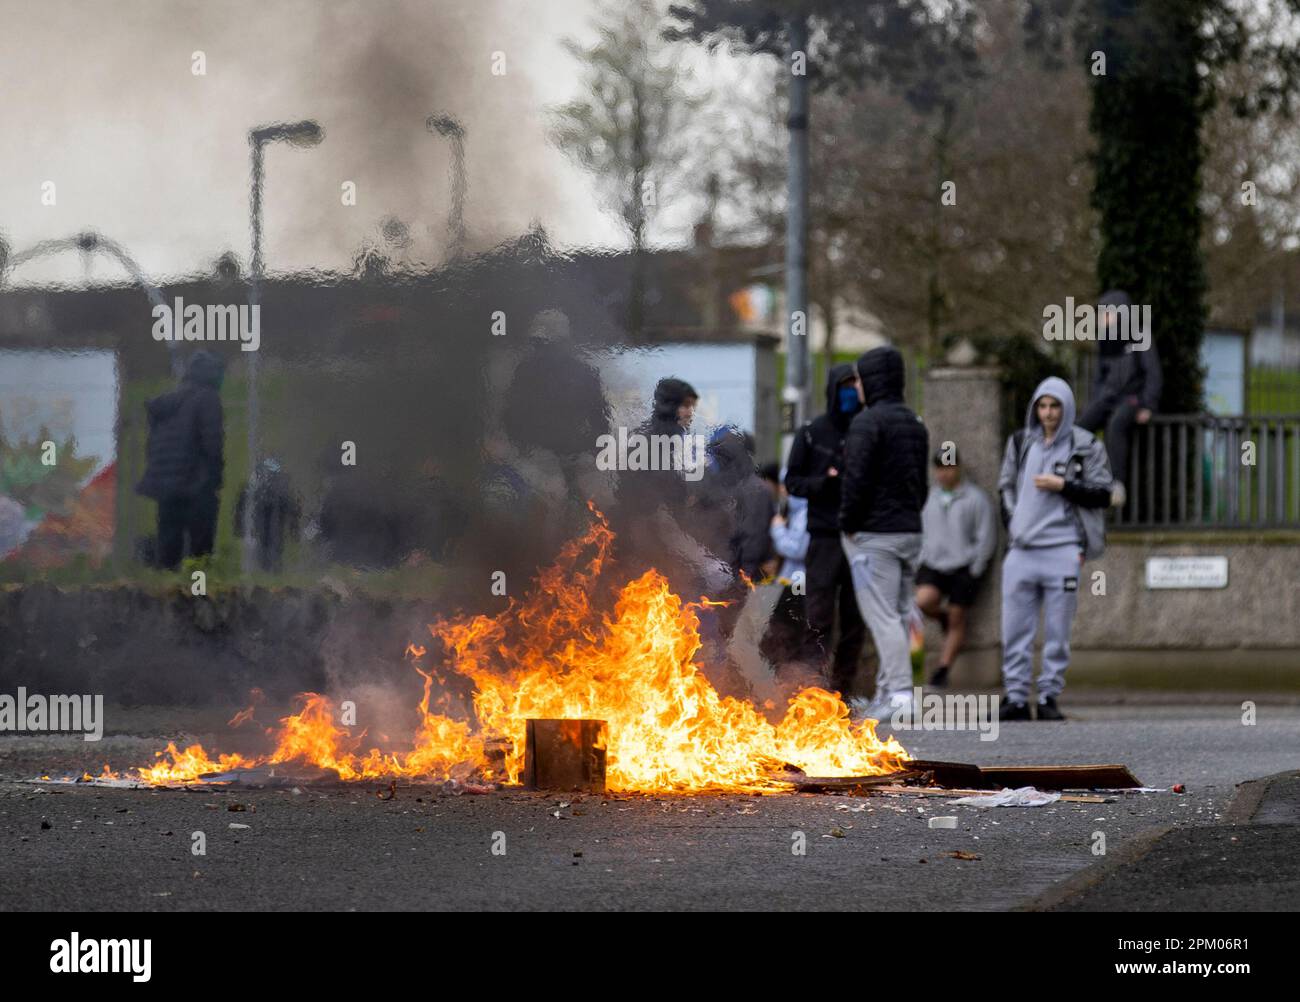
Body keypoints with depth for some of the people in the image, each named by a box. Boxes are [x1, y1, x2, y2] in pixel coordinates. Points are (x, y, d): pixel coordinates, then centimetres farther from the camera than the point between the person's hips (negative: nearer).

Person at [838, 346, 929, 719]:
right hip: (910, 531, 8)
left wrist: (848, 524, -7)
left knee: (882, 615, -10)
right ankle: (886, 689, 15)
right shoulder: (916, 425, 16)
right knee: (898, 613, 12)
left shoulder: (868, 422, -12)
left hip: (873, 534, -8)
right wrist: (910, 517, 19)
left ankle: (899, 692, -18)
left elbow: (857, 478, -17)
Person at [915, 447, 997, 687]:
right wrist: (921, 561, 9)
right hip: (933, 565, 3)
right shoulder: (928, 498, 11)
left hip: (963, 567, -3)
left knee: (956, 620, -2)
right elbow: (920, 531, 20)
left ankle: (943, 669, 6)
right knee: (924, 600, -23)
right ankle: (942, 617, 10)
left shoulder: (976, 498, -1)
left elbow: (986, 538, -1)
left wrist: (974, 571, -4)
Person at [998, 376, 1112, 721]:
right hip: (1021, 550, 3)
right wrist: (1012, 526, 9)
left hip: (1062, 551, -3)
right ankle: (1015, 697, 6)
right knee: (1015, 628, 1)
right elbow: (1006, 488, 21)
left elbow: (1102, 496, 1)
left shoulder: (1085, 447, 2)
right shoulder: (1020, 443, 13)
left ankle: (1049, 697, 5)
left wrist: (1062, 486, -10)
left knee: (1057, 631, 0)